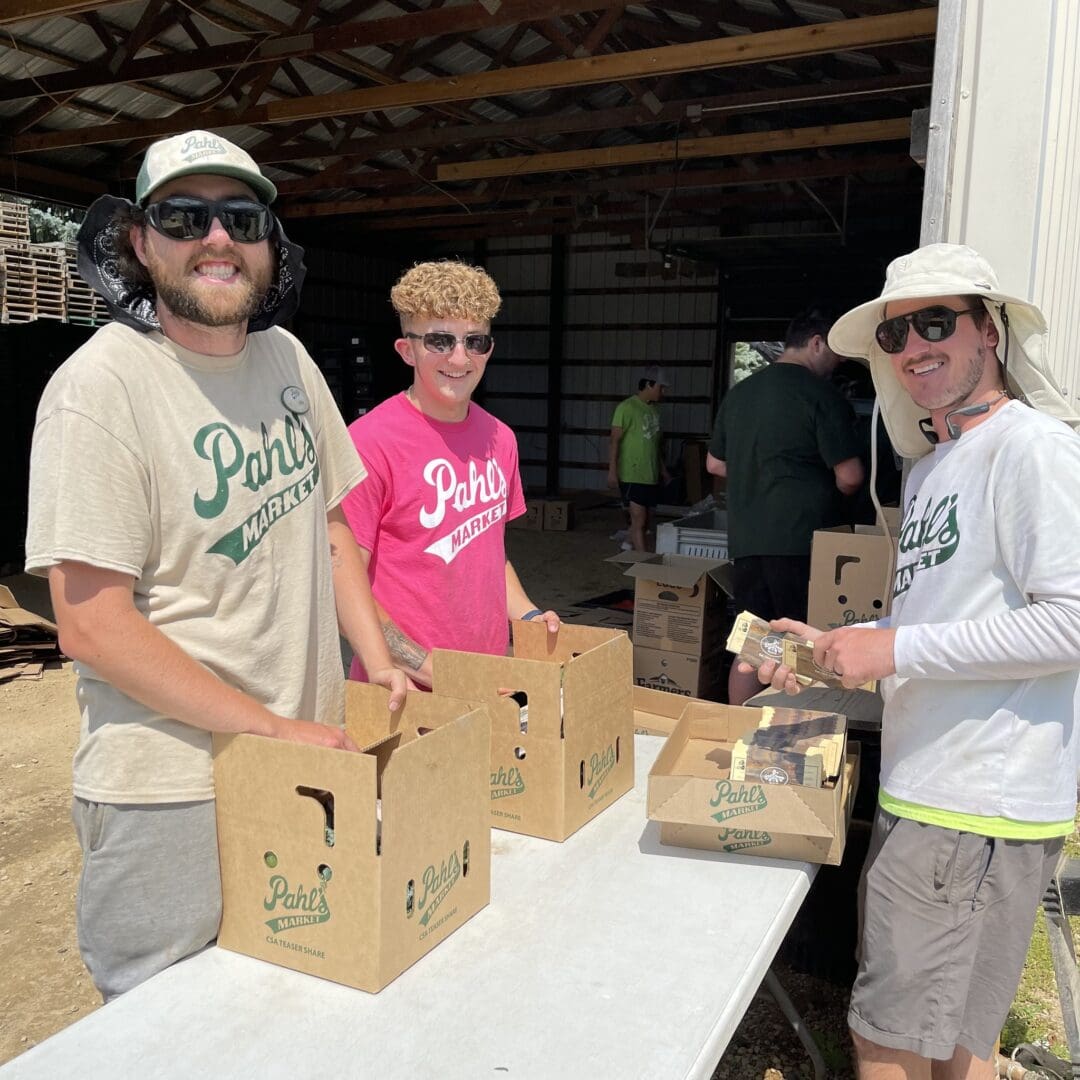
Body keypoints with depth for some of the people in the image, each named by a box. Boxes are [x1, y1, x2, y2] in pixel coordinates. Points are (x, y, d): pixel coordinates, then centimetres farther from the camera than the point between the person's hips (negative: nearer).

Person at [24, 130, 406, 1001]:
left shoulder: (285, 357, 3)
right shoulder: (100, 387, -17)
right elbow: (92, 627, -19)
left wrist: (379, 667, 3)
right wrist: (276, 730, -19)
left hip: (314, 752, 7)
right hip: (171, 792, -6)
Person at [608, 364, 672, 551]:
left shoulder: (654, 409, 13)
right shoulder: (627, 407, -10)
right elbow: (614, 440, -13)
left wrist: (663, 469, 23)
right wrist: (612, 471, -18)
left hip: (651, 477, 8)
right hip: (632, 476, -8)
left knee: (647, 522, 11)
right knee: (639, 520, -9)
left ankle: (627, 547, 29)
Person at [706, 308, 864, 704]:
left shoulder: (738, 393, 13)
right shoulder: (821, 395, -8)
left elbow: (714, 464, 22)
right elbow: (850, 477, -11)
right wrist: (824, 488, 9)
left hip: (745, 538, 6)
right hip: (801, 539, -6)